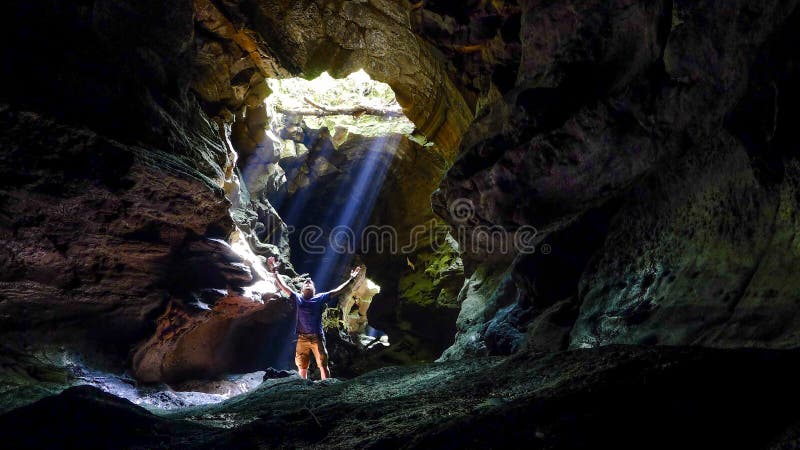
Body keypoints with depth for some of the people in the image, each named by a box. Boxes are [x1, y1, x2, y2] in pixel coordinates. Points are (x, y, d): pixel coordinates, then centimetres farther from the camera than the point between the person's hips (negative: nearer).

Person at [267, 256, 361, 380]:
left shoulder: (321, 297, 8)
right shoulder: (298, 298, 11)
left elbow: (337, 291, 6)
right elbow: (283, 286, 8)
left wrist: (350, 279, 3)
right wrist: (275, 272, 3)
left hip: (317, 337, -1)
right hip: (302, 338, 1)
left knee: (323, 365, 0)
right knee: (302, 367, 8)